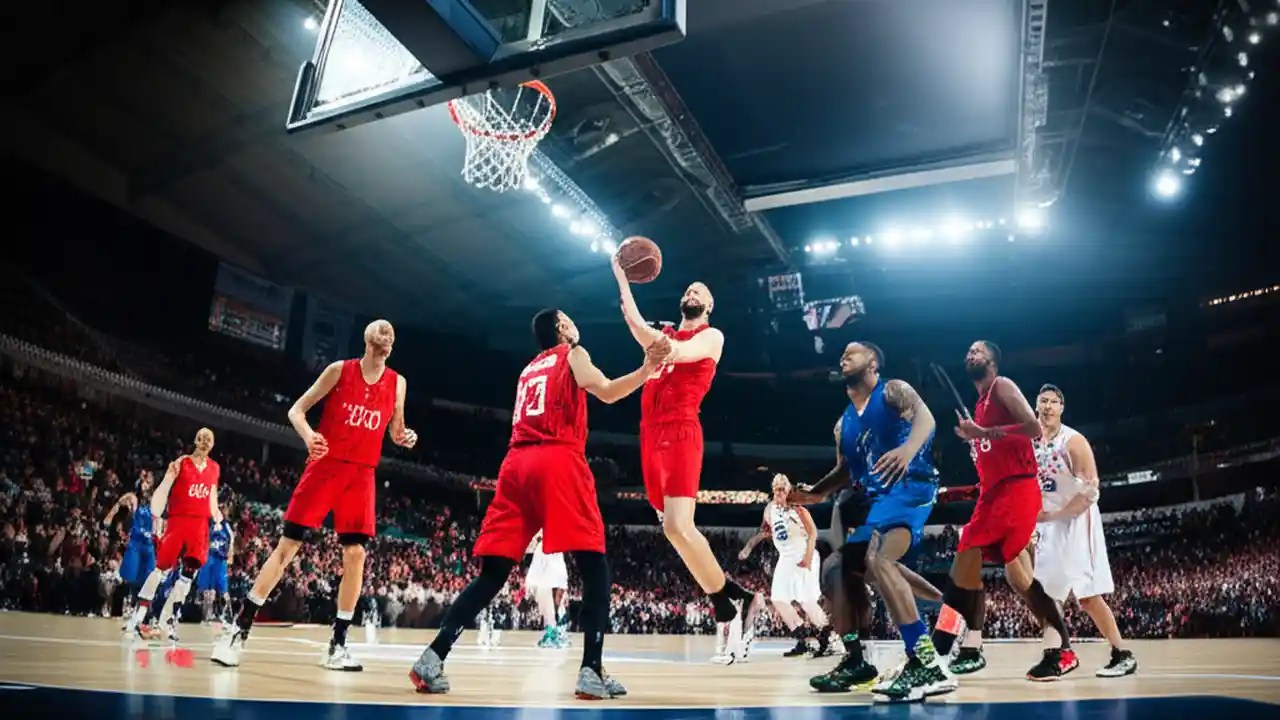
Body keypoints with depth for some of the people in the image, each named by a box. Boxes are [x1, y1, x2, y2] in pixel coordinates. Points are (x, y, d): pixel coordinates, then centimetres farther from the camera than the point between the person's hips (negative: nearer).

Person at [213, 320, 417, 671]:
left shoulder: (397, 383, 7)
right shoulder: (340, 370, -1)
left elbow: (395, 431, 16)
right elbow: (296, 409, 1)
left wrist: (405, 437, -7)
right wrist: (308, 434, -19)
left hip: (362, 474, 3)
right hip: (325, 465, -2)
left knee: (355, 554, -3)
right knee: (287, 546, -4)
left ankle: (337, 645, 6)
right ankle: (239, 629, 6)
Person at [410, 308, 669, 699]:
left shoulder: (529, 368, 30)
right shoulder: (572, 354, 12)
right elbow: (605, 391, -6)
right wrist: (647, 369, -13)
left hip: (517, 464, 6)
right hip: (558, 462, -6)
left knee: (493, 573, 6)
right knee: (595, 567, -1)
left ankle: (432, 658, -4)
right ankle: (592, 671, -10)